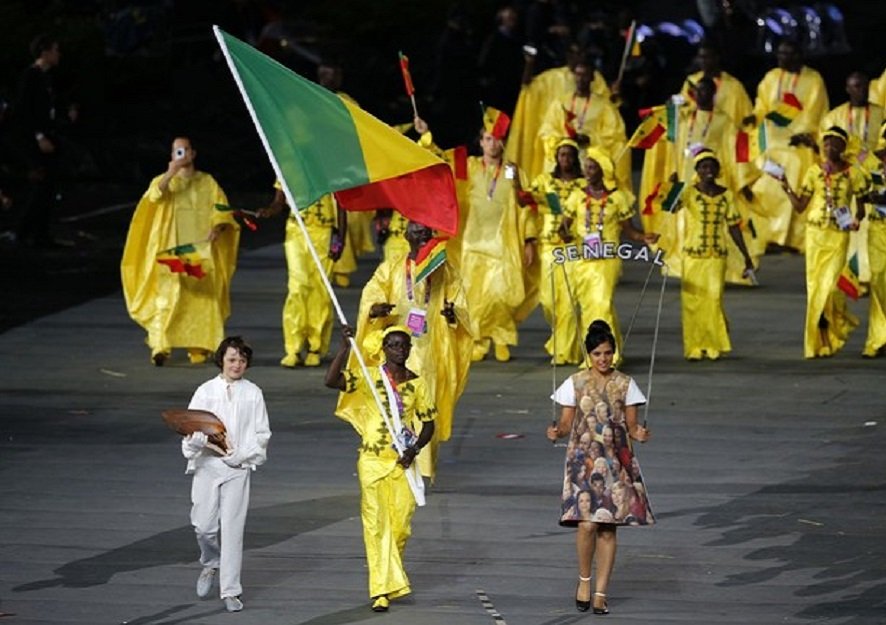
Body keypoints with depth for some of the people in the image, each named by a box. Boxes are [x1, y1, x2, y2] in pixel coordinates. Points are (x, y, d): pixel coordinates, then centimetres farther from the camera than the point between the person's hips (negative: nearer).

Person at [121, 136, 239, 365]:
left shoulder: (207, 183, 13)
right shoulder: (164, 180, 9)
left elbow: (222, 211, 8)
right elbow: (154, 196, -14)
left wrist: (217, 227, -12)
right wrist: (171, 173, -25)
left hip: (201, 250, 2)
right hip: (172, 250, -2)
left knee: (201, 299, -1)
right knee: (166, 296, -15)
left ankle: (198, 348, 8)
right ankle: (160, 347, -23)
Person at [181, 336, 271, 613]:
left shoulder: (253, 394, 4)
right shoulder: (206, 391, 3)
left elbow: (261, 434, 6)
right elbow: (190, 428, 1)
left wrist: (241, 455, -9)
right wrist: (205, 438, -20)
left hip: (238, 468, -1)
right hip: (207, 465, 1)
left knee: (232, 528, -4)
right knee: (204, 525, -1)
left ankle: (230, 591, 1)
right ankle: (211, 564, 33)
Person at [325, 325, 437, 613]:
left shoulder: (417, 384, 4)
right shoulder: (369, 378, -5)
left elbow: (428, 425, 9)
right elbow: (331, 381, -19)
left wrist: (415, 449, -9)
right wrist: (345, 349, -30)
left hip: (403, 463, 3)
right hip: (373, 460, -3)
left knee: (401, 525, 4)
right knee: (376, 524, -7)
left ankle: (390, 580, 27)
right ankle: (382, 590, -8)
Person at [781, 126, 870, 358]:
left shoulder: (853, 173, 0)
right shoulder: (815, 172, 5)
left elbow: (861, 204, 4)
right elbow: (800, 206, 7)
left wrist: (857, 218, -16)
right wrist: (787, 188, -6)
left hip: (838, 235, -2)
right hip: (815, 234, 3)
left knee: (829, 285, -13)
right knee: (814, 285, 2)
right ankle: (818, 341, 10)